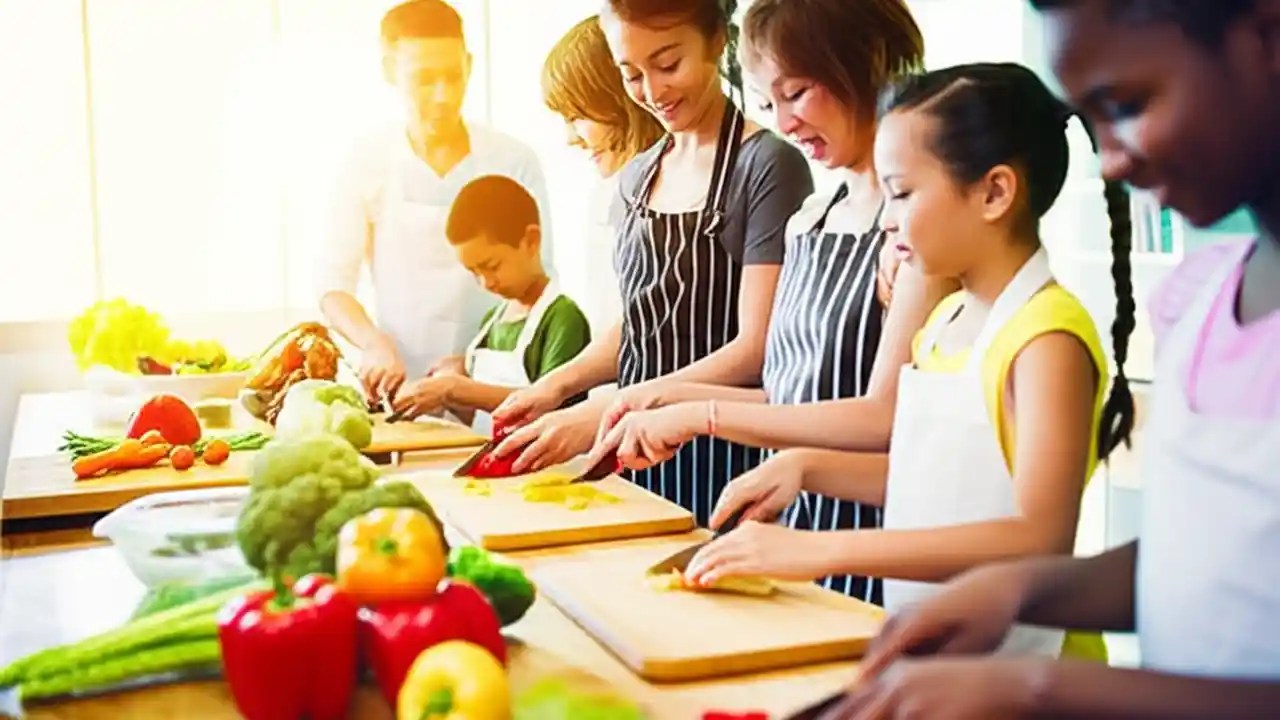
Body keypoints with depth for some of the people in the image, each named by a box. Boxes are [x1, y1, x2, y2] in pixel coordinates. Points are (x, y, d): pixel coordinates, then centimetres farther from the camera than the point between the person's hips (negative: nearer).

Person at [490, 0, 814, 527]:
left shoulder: (768, 166, -12)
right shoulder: (636, 178, 10)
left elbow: (756, 350, -17)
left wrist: (602, 414, -21)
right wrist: (560, 383, 0)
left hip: (726, 461, -6)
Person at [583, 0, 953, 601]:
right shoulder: (807, 223, 10)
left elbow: (884, 419, -20)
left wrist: (701, 413, -17)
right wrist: (674, 396, 3)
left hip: (874, 558, -7)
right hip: (793, 527, 7)